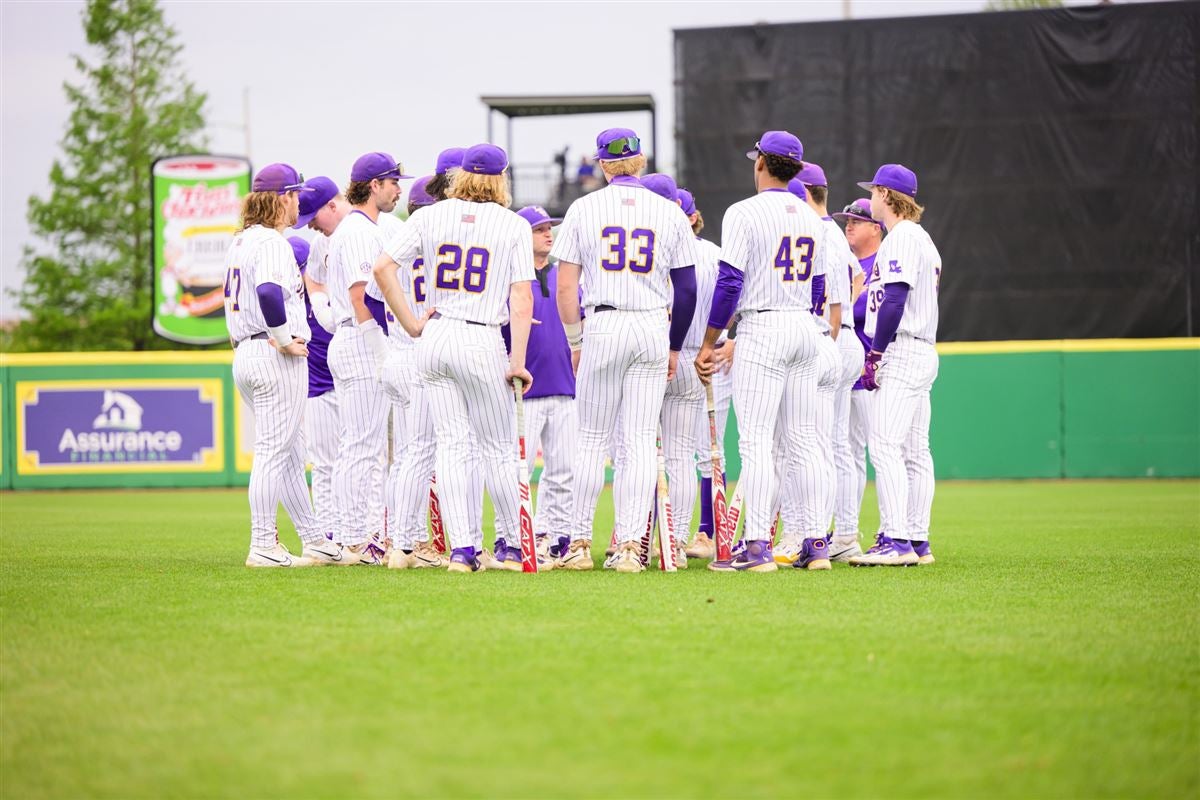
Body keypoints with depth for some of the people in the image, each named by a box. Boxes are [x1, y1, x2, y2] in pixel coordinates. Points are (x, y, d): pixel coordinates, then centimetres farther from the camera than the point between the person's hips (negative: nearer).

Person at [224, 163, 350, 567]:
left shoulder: (240, 240, 17)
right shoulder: (272, 242, -14)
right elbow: (269, 292, -29)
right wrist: (284, 340, -20)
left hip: (245, 353, 10)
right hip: (276, 358, -10)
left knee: (291, 453, 15)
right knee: (273, 451, -6)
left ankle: (314, 541, 20)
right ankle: (263, 546, -5)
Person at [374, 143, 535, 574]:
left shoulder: (429, 216, 6)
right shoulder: (513, 225, -1)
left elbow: (382, 267, -2)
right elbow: (522, 300, -7)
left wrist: (411, 324, 4)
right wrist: (518, 361, -7)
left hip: (433, 339, 3)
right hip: (481, 343, -3)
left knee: (450, 445, 5)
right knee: (499, 448, 9)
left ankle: (461, 547, -3)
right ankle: (510, 543, 17)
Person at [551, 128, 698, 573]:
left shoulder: (584, 208, 1)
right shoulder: (669, 213, 5)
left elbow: (565, 287, -1)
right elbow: (687, 289, 5)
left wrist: (575, 342, 8)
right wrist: (675, 348, 14)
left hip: (602, 327, -1)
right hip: (653, 330, 1)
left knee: (592, 439, 7)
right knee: (640, 443, 2)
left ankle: (579, 544, 8)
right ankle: (630, 545, -4)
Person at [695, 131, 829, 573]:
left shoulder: (744, 213, -9)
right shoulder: (811, 218, 12)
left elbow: (730, 282, -13)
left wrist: (708, 344, -8)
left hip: (761, 327, -7)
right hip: (805, 329, 7)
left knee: (756, 440, -8)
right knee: (801, 439, 9)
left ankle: (757, 547, -13)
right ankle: (814, 543, 8)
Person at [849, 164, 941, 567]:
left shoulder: (901, 237, -10)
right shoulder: (923, 239, 21)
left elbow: (895, 300, -19)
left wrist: (875, 353, -17)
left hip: (901, 352, -11)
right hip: (923, 353, 11)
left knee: (885, 446, -15)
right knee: (915, 452, 9)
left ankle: (896, 541, -22)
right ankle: (918, 541, 9)